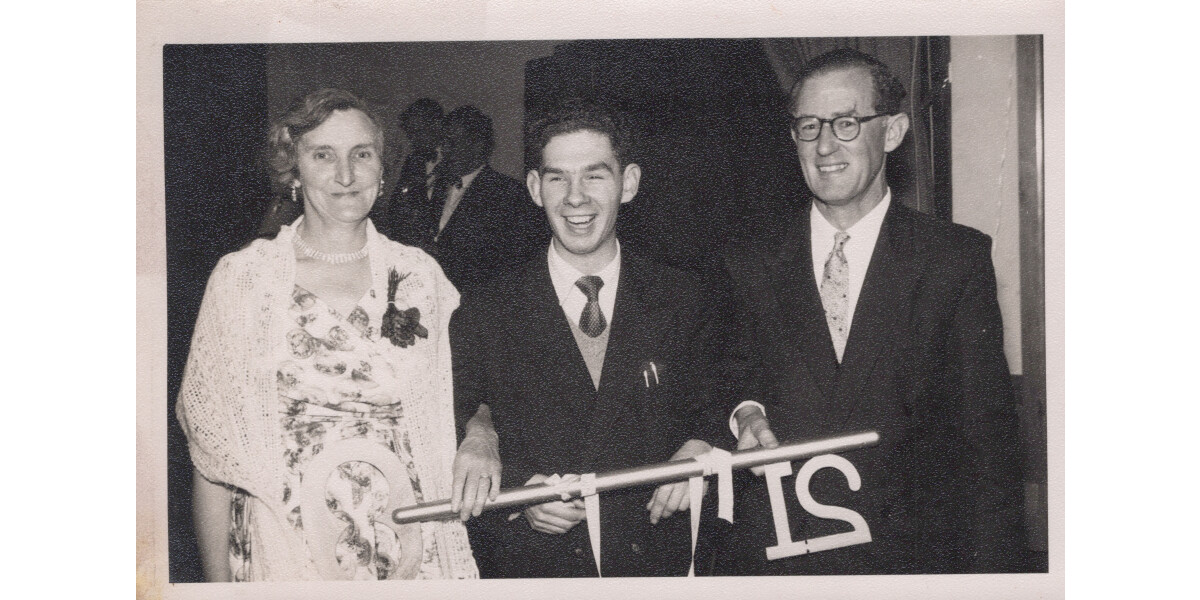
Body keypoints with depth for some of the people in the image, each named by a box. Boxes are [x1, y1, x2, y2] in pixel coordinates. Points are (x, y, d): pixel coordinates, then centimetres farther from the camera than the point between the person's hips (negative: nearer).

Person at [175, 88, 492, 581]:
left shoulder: (420, 275, 0)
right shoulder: (241, 278, -5)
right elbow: (211, 453, -4)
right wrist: (217, 581, -6)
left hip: (406, 547, 2)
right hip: (281, 554, -1)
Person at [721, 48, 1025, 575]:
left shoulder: (959, 259, -3)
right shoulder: (750, 261, 4)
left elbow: (987, 434, -5)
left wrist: (990, 570, -10)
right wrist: (745, 413, -10)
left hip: (910, 551, -1)